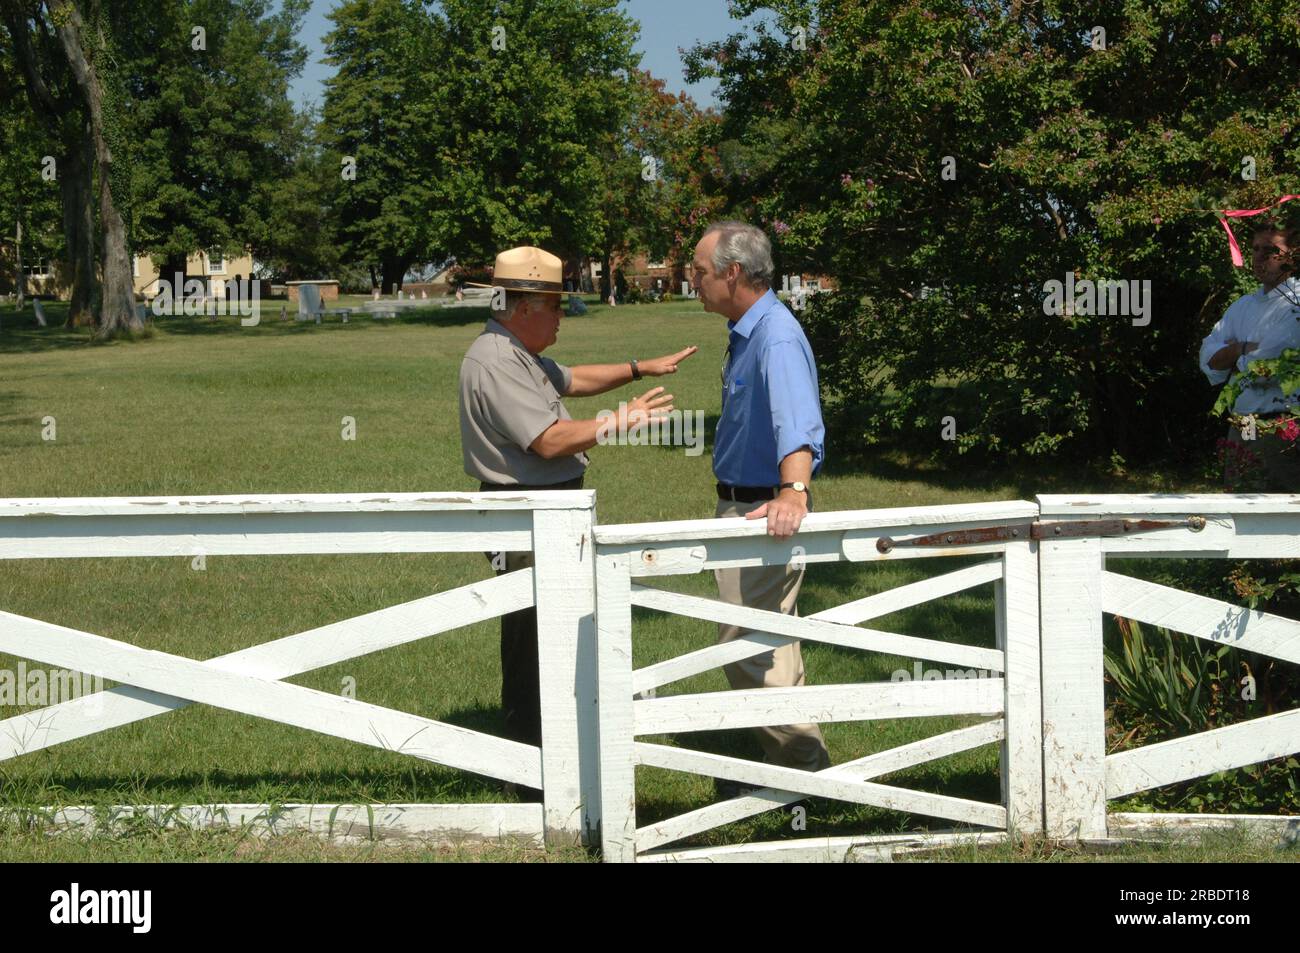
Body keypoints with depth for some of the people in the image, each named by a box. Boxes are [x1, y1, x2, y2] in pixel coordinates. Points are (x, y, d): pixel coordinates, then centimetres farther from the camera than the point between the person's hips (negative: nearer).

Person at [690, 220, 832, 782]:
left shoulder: (777, 338, -25)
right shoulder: (747, 332, 8)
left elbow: (797, 420, -42)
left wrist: (792, 492, -57)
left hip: (765, 512, -11)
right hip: (743, 506, 11)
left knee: (749, 649, -9)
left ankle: (801, 764, 0)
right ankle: (791, 757, 31)